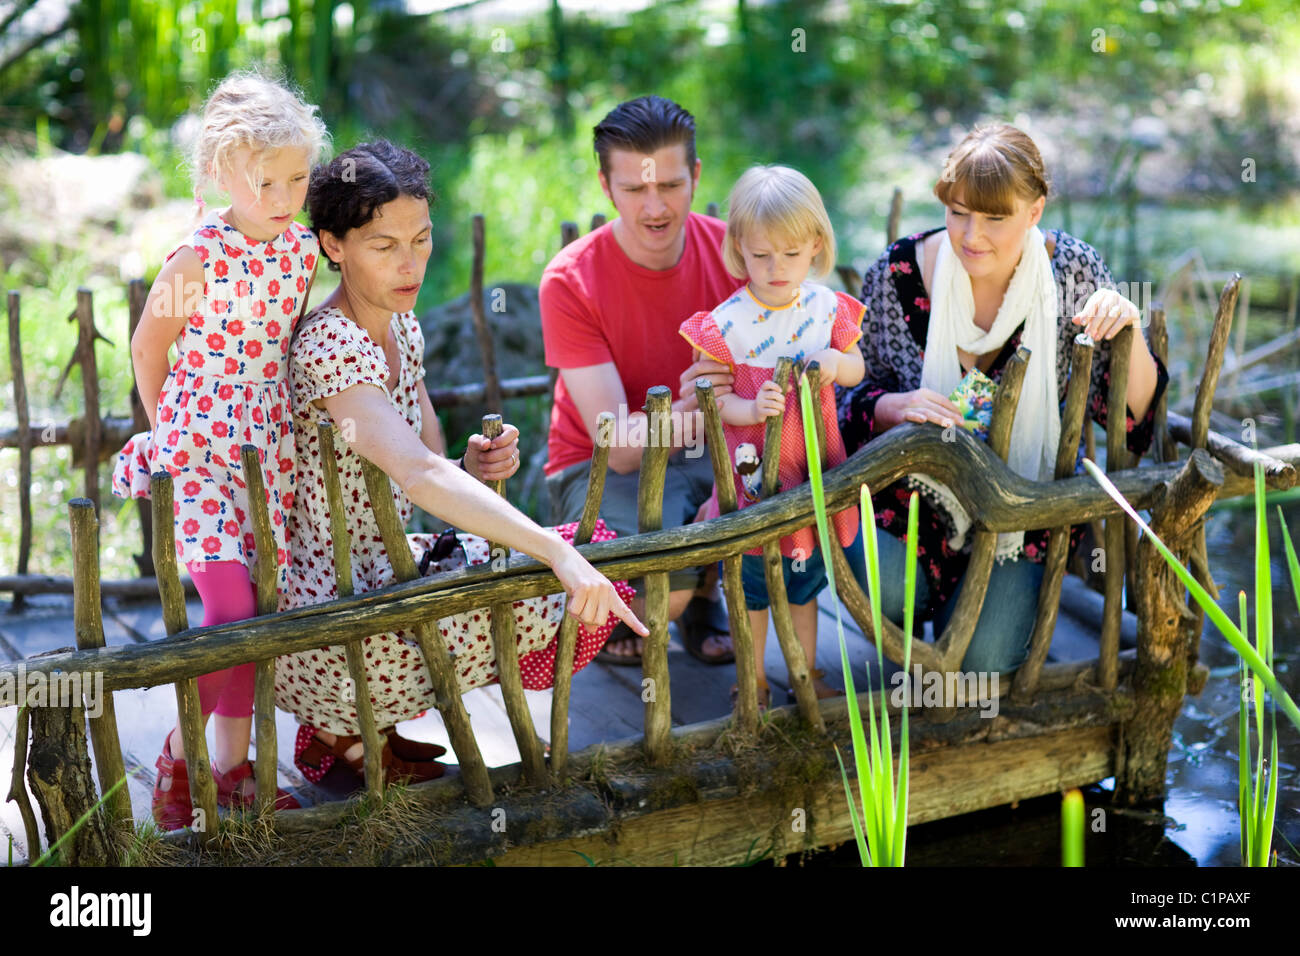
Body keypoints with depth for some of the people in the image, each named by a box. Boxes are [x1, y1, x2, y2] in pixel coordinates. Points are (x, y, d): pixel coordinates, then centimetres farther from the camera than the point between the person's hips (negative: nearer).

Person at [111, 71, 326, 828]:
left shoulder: (304, 248, 1)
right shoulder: (200, 259, -15)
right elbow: (148, 348, -2)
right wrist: (172, 434, 6)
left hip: (268, 445, 5)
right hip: (200, 445, -5)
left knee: (253, 611, 9)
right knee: (231, 610, -13)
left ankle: (233, 766, 22)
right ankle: (182, 754, 9)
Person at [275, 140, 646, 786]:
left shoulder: (402, 329, 6)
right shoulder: (329, 346, -23)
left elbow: (429, 466, 12)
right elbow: (418, 475, -36)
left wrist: (474, 468, -12)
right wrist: (555, 552, -43)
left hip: (388, 570, 9)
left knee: (587, 560, 5)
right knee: (558, 594, -20)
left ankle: (359, 716, 10)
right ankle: (344, 726, -1)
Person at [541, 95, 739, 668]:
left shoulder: (729, 251, -9)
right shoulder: (571, 282, -19)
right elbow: (618, 447, -24)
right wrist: (685, 412, -46)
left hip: (709, 451, 4)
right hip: (602, 466, -4)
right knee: (663, 583, -33)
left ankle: (706, 595, 6)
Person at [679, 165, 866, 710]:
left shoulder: (828, 308, -4)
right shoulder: (724, 324, -15)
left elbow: (857, 370, 8)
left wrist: (835, 362, -15)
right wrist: (748, 408, -31)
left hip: (811, 468, 3)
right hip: (752, 471, -3)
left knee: (805, 581, 19)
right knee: (751, 586, 11)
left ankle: (806, 671, 38)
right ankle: (753, 681, 30)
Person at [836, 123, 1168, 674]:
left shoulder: (1073, 272, -10)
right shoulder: (897, 275, -13)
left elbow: (1127, 411, -8)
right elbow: (853, 394, -2)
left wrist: (1128, 334, -27)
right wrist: (897, 407, -24)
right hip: (914, 493, 0)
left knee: (982, 660, -16)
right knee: (880, 588, -28)